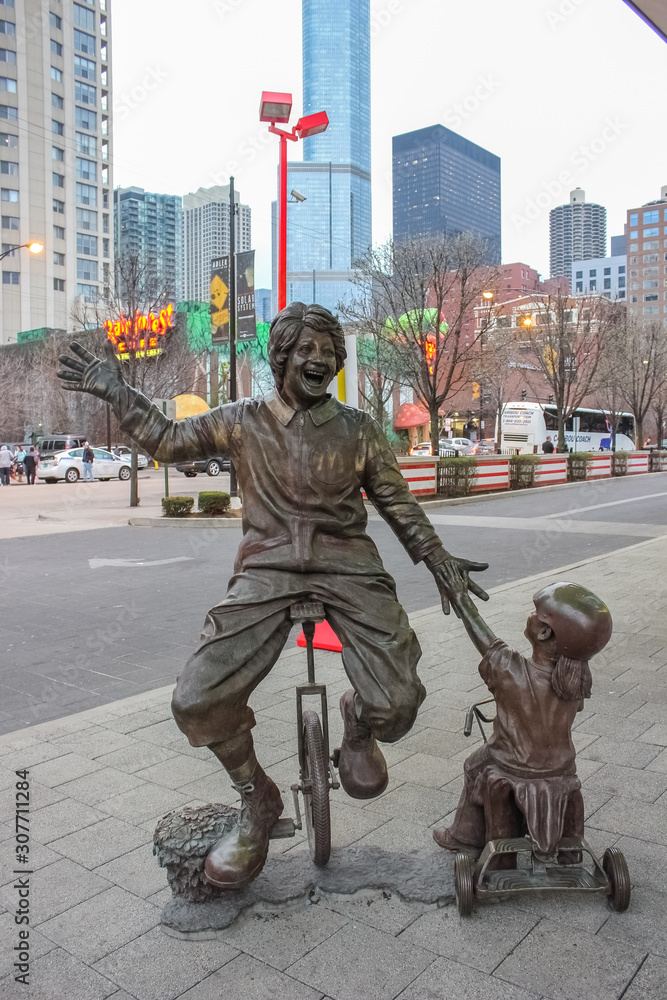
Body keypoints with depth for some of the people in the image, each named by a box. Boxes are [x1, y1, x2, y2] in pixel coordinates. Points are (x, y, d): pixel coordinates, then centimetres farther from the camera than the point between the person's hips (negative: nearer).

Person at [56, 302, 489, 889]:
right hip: (267, 569, 0)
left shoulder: (358, 429, 10)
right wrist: (118, 394, 16)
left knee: (396, 704, -16)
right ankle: (257, 802, 13)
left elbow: (398, 503, 15)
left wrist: (440, 561, 9)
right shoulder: (243, 423, 10)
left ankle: (358, 725, 27)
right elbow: (170, 441, 20)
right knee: (198, 702, -18)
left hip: (348, 566, 1)